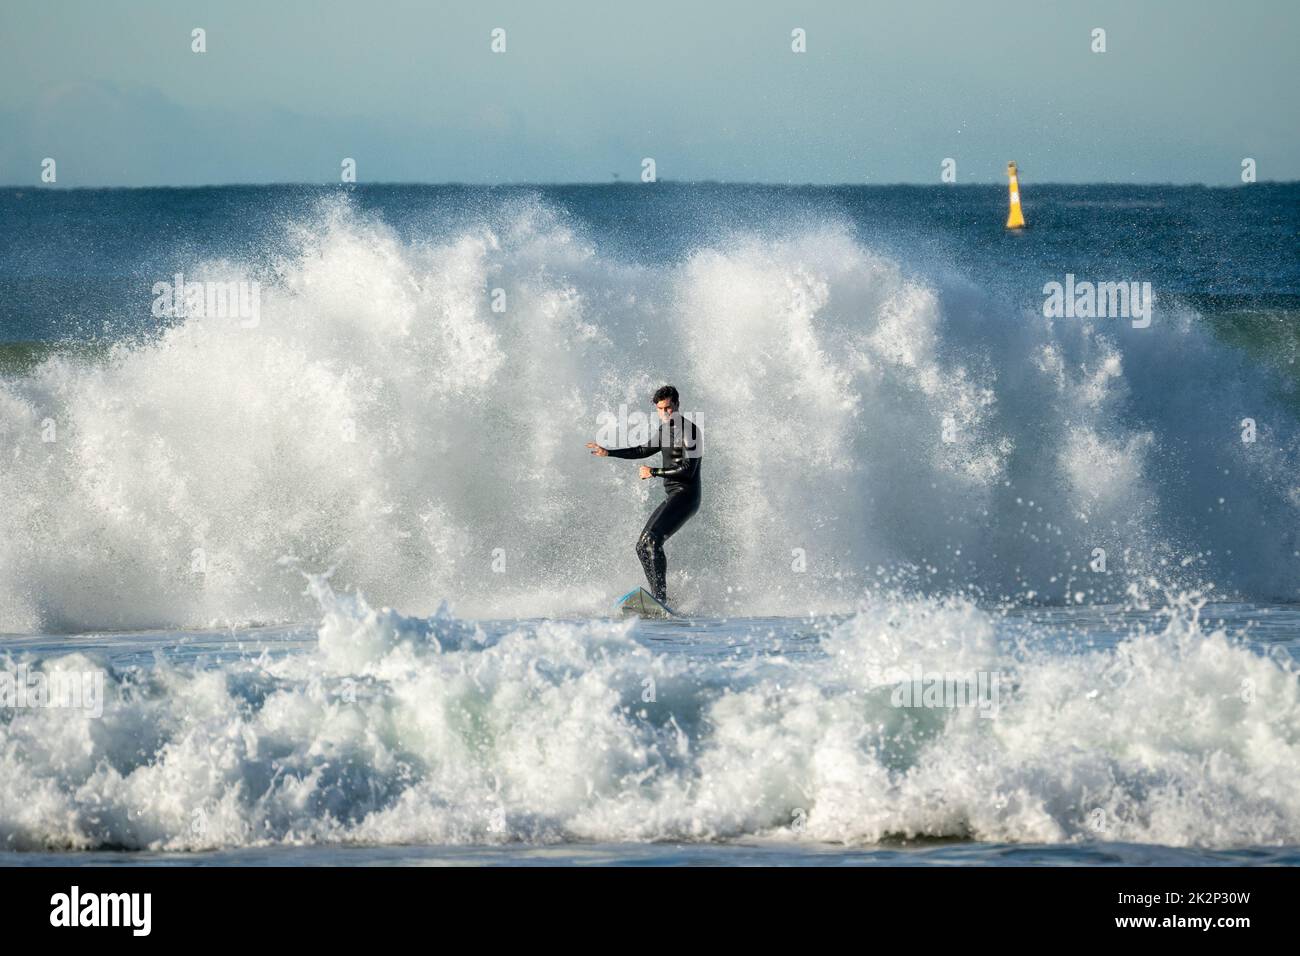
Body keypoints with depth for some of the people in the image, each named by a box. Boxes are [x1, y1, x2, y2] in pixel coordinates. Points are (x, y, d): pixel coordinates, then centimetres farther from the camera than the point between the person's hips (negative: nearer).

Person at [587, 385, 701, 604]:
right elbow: (644, 450, 32)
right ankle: (659, 598, 6)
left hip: (685, 496, -10)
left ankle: (660, 598, -28)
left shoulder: (688, 430, -13)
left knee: (653, 539, -24)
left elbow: (688, 469, -20)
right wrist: (608, 453, 32)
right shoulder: (666, 429, 16)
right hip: (672, 497, 10)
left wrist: (654, 472, -13)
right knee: (643, 547, 8)